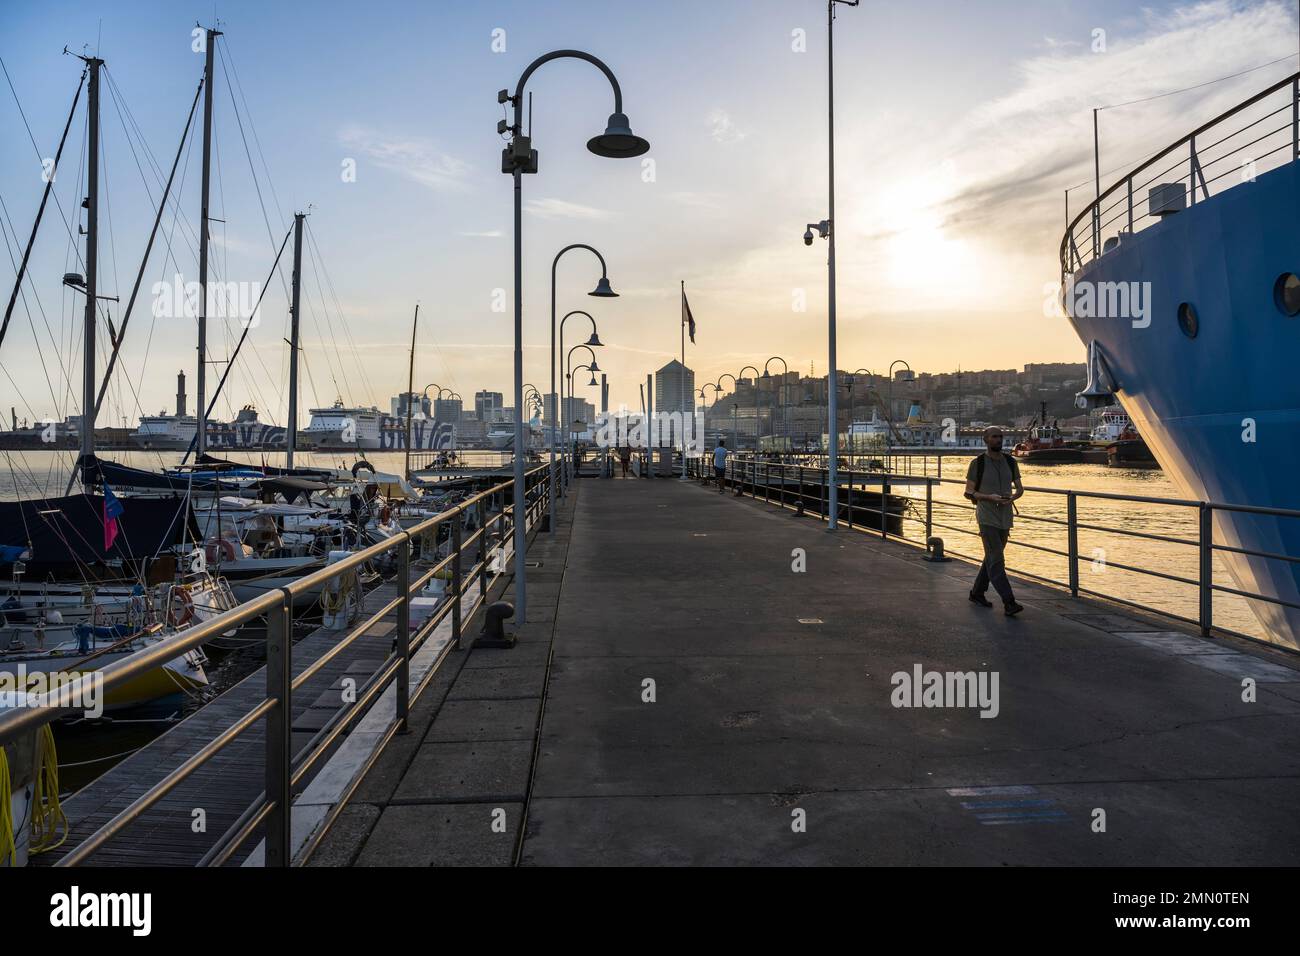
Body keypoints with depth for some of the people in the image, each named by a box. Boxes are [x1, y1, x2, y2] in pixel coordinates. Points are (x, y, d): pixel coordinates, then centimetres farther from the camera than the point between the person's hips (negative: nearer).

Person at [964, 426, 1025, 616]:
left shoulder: (1010, 462, 7)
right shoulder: (977, 463, -5)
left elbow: (1020, 488, 11)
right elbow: (969, 492, -4)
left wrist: (1012, 497, -11)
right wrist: (989, 497, -20)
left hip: (1005, 517, 5)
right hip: (987, 518, -5)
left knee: (992, 558, 15)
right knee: (996, 559, -12)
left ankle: (977, 592, 31)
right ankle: (1008, 603, -16)